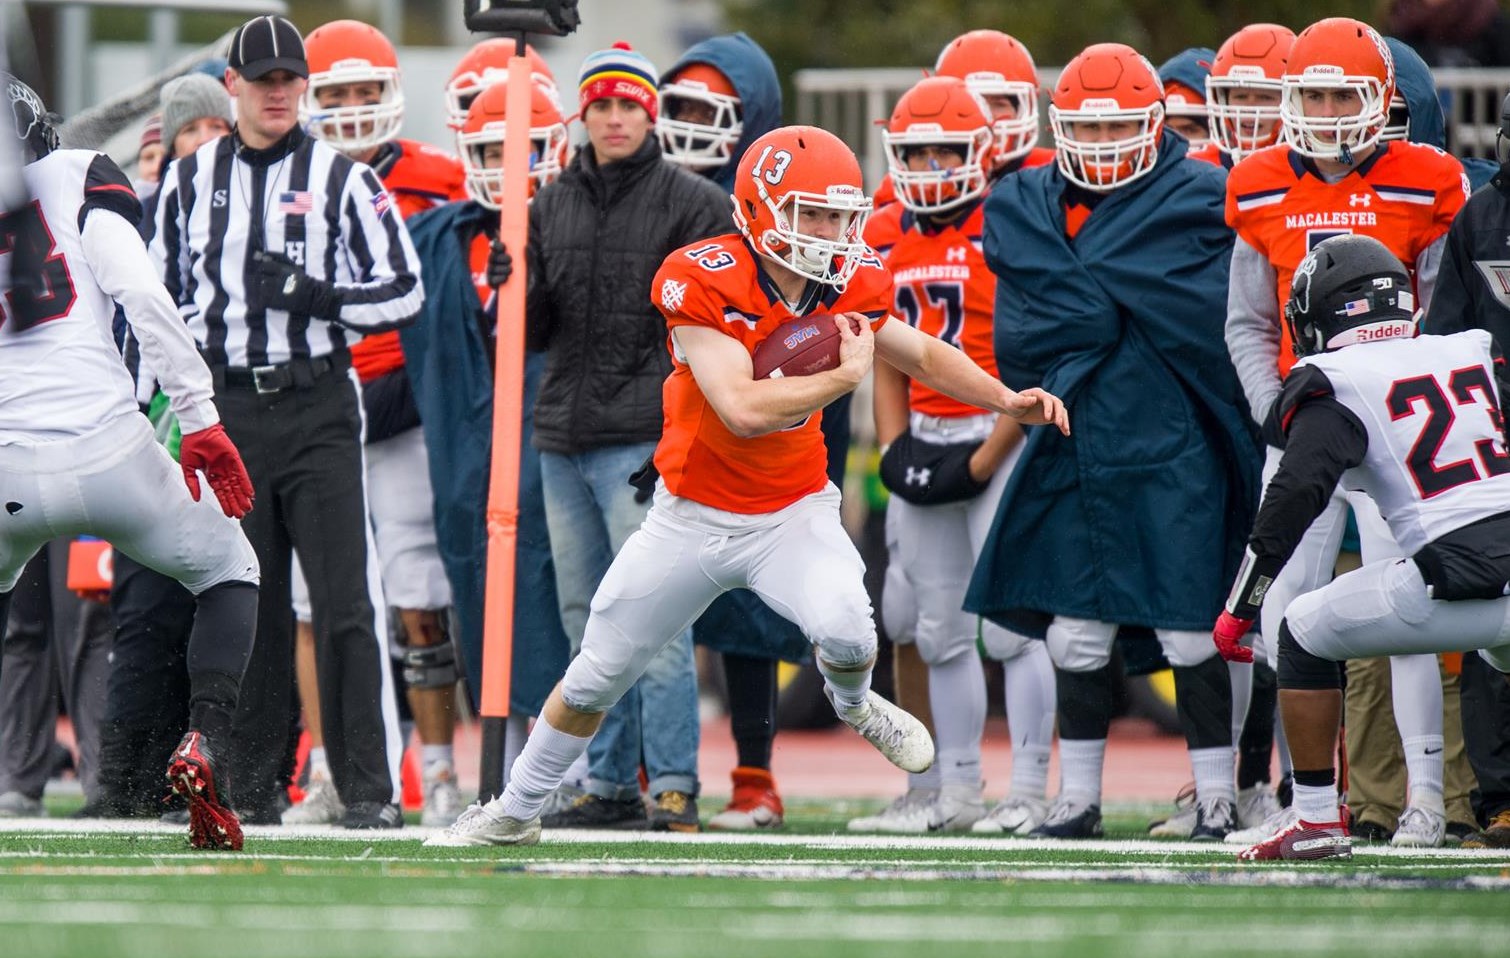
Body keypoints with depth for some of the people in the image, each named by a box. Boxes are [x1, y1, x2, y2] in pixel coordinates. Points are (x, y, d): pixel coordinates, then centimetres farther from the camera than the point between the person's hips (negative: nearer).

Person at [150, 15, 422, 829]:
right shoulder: (190, 181, 11)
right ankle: (251, 785, 12)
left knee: (347, 599, -9)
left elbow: (403, 293, -2)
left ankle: (371, 787, -9)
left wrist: (308, 294, -16)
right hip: (225, 410, 3)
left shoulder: (342, 180, 1)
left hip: (318, 410, -3)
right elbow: (160, 297, 18)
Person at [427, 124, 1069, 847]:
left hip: (793, 514, 2)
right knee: (593, 681, 9)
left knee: (844, 628, -28)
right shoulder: (704, 283, -25)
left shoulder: (849, 288, -10)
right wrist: (845, 377, -28)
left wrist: (1006, 401, -4)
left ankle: (854, 705, 9)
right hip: (692, 515, -2)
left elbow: (925, 355, 9)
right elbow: (744, 409, -34)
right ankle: (516, 812, 33)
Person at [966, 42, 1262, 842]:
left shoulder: (1196, 202, -3)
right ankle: (1077, 797, 18)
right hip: (1073, 456, 4)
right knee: (1077, 633, 8)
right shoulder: (1024, 208, 8)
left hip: (1171, 455, -4)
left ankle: (1216, 797, 7)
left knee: (1188, 631, -1)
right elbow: (1023, 342, 0)